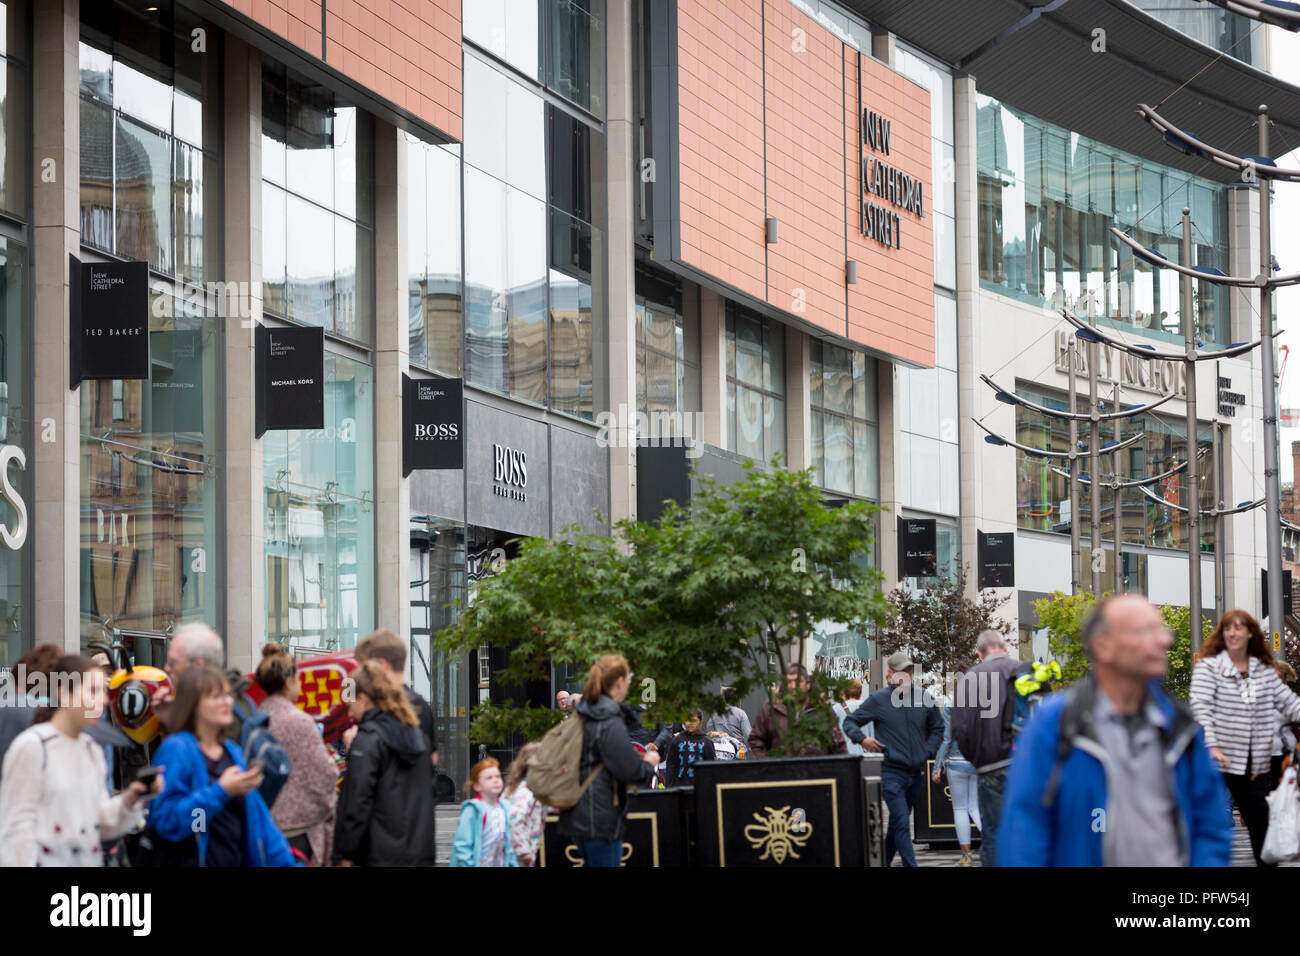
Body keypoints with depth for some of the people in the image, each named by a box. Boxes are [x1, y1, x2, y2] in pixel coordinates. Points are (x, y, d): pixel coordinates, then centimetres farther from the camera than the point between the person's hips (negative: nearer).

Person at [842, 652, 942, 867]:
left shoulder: (924, 698, 6)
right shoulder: (878, 700, -3)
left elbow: (937, 728, 19)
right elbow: (849, 722, 6)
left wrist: (928, 752, 6)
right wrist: (862, 739, -13)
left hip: (916, 773, 5)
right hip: (891, 772, -5)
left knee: (897, 824, 15)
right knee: (902, 824, -13)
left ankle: (884, 861, 28)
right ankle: (911, 865, -16)